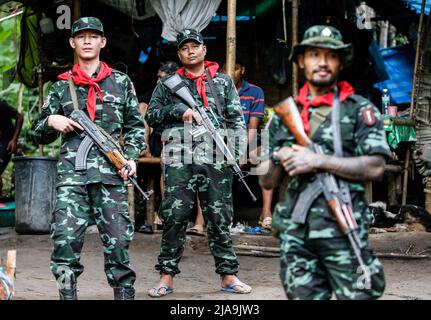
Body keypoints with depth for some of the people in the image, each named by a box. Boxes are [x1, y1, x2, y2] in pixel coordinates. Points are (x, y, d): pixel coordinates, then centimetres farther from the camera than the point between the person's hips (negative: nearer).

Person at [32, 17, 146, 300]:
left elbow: (136, 126, 14)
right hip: (72, 174, 1)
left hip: (111, 173, 0)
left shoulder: (121, 82, 14)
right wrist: (52, 121, -3)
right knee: (65, 238, -12)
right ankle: (68, 294, -1)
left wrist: (131, 157, -2)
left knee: (118, 240, -2)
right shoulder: (61, 86, 15)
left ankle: (124, 294, 8)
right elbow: (41, 135, 19)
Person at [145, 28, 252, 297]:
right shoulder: (168, 84, 14)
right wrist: (178, 110, -4)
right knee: (175, 217, -3)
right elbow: (151, 116, 12)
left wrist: (239, 146, -4)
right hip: (179, 159, 0)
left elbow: (236, 118, 10)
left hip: (215, 157, 1)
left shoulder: (223, 81, 15)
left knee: (219, 217, 3)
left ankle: (228, 275, 9)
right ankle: (167, 276, 3)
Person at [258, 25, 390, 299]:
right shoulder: (284, 114, 14)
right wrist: (279, 159, -6)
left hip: (343, 230, -4)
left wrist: (318, 161, -14)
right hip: (294, 233, 4)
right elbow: (266, 181, 17)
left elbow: (376, 168, -8)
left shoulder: (359, 109, 3)